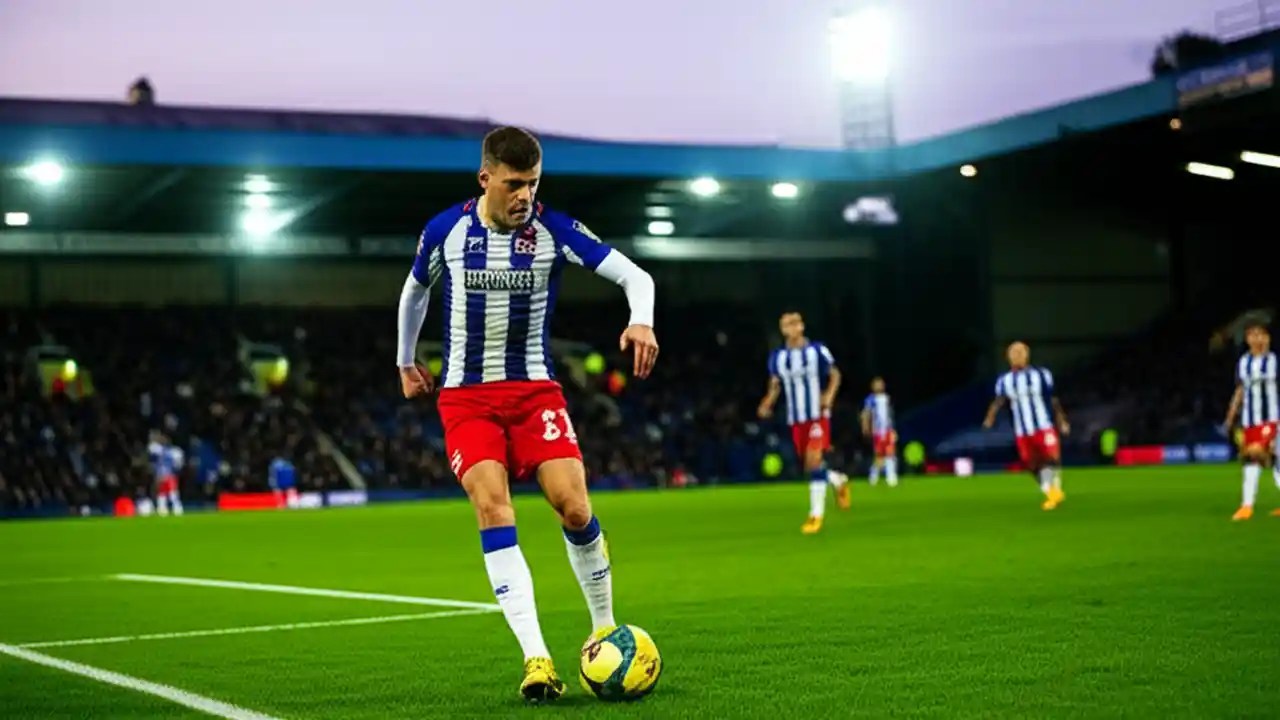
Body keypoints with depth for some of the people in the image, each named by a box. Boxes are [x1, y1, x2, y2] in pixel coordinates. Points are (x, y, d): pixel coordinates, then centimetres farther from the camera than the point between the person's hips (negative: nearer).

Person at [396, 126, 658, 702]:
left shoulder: (553, 231, -7)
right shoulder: (446, 230, -3)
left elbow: (634, 275, -12)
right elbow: (413, 291, 18)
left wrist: (641, 321, -33)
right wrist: (405, 362, 26)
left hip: (534, 388, 0)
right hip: (465, 395, 0)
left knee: (574, 507, -15)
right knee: (493, 508, -20)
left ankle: (605, 628, 11)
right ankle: (536, 660, -25)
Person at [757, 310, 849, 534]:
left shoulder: (817, 351, -6)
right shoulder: (777, 357, 2)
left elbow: (835, 375, 4)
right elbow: (775, 386, 11)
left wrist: (829, 396, -15)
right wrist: (767, 404, -8)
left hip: (818, 415, -4)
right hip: (796, 419, 4)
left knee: (814, 460, -17)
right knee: (810, 466, 7)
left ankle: (816, 514, -10)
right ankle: (838, 480, 39)